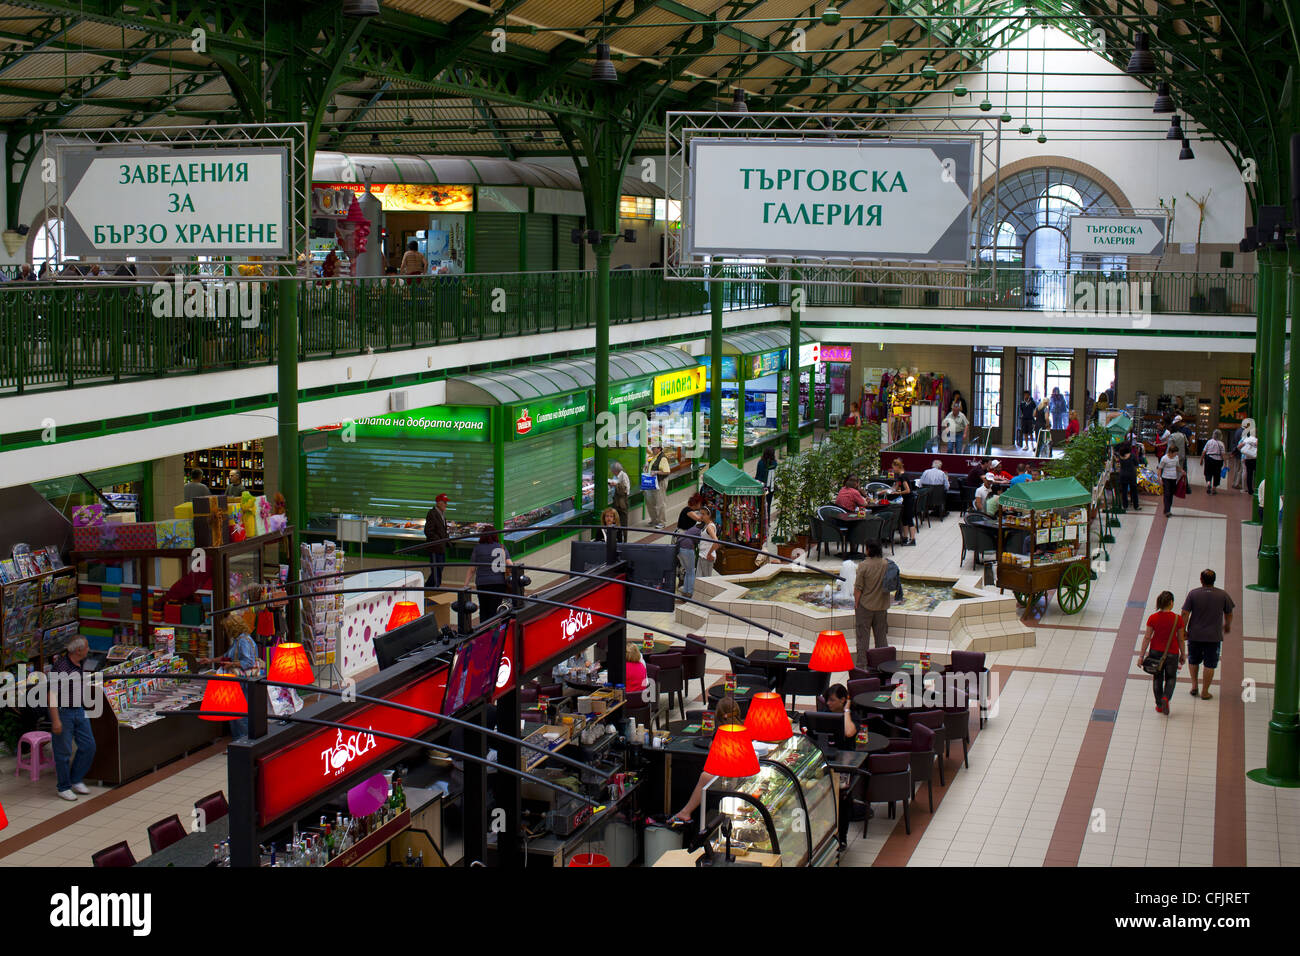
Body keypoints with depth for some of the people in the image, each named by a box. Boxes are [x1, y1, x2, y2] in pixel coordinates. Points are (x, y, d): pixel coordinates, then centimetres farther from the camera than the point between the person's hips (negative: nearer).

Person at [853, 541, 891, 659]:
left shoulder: (863, 565, -16)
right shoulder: (887, 565, -4)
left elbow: (858, 588, -13)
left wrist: (856, 603, -2)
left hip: (865, 605, -4)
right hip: (882, 605, 4)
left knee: (862, 636, 4)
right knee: (881, 635, 14)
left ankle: (861, 665, 4)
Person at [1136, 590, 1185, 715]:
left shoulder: (1153, 618, -10)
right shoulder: (1177, 619, -12)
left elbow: (1147, 638, -7)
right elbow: (1180, 639, -4)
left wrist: (1141, 655, 0)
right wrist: (1183, 655, 10)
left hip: (1156, 651, 1)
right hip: (1172, 653, -1)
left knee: (1157, 678, 17)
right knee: (1170, 678, 16)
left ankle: (1159, 705, 22)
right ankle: (1165, 698, -9)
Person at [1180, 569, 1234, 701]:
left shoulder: (1193, 593, -9)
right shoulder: (1223, 595, -6)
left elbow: (1185, 613, -10)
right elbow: (1229, 614, 5)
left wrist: (1183, 630, 1)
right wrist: (1227, 626, 24)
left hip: (1194, 635, 1)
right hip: (1214, 636, -1)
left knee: (1193, 660, 22)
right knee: (1210, 664, 8)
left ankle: (1194, 685, 19)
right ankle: (1205, 692, 12)